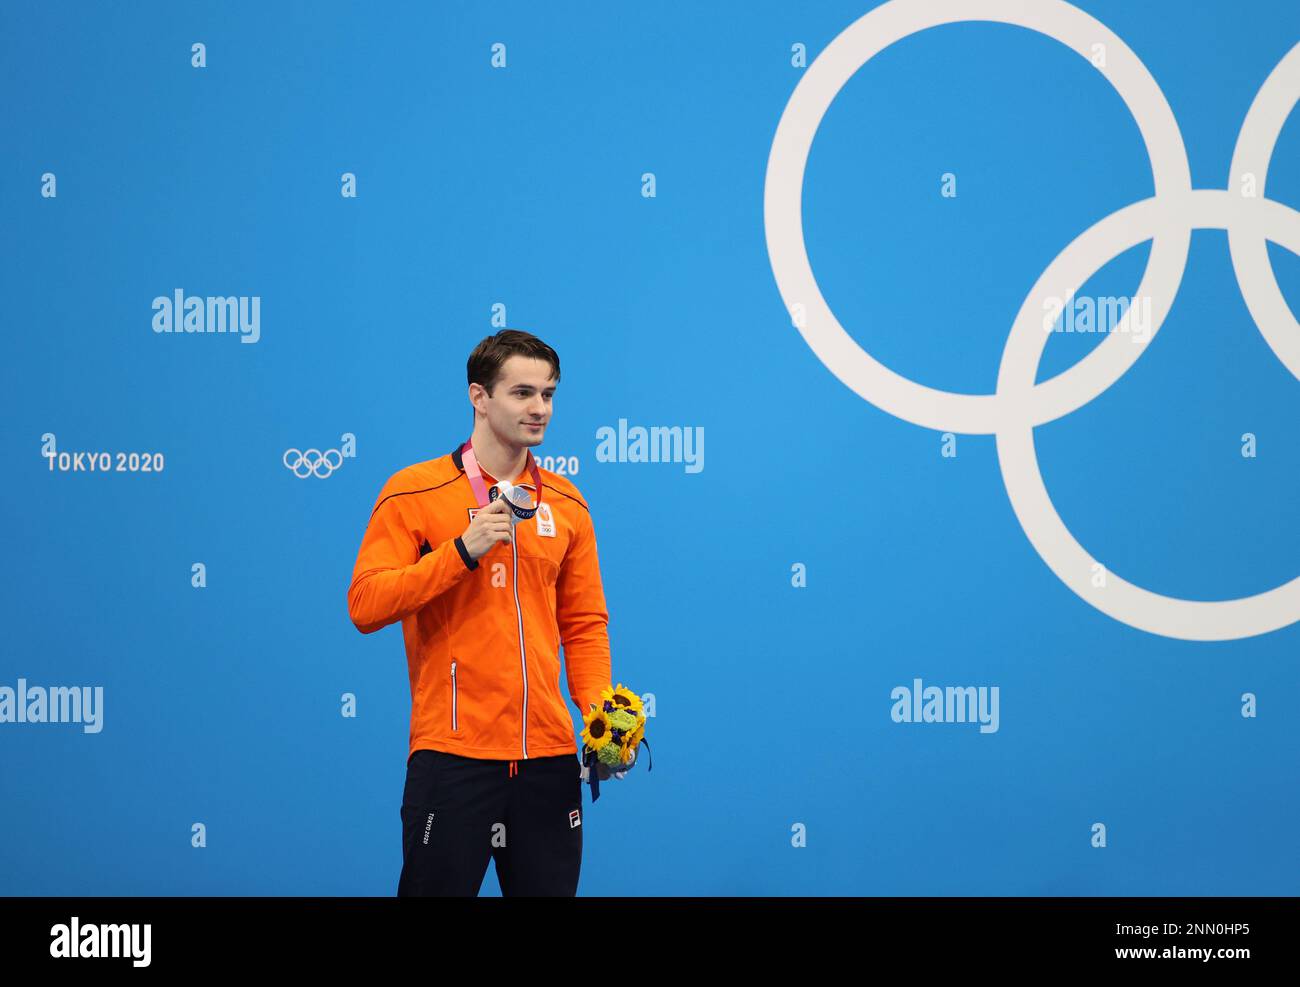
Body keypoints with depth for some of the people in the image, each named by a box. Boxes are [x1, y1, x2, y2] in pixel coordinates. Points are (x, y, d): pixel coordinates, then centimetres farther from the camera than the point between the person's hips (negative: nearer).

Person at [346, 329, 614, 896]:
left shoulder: (566, 504, 11)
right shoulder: (414, 493, -2)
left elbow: (583, 624, 16)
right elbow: (365, 606, -10)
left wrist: (598, 710, 0)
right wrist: (463, 550, -18)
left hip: (548, 756, 4)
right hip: (453, 755, -4)